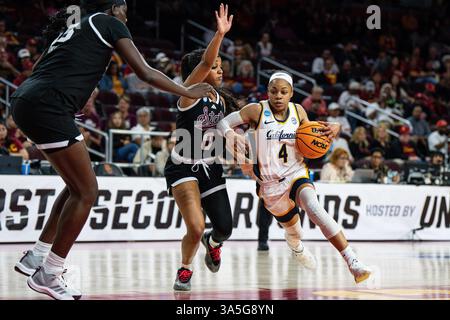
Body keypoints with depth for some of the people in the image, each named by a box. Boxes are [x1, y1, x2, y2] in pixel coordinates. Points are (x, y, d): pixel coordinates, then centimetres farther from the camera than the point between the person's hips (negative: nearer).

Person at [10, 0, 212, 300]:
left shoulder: (73, 26, 28)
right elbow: (146, 73, 4)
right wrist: (188, 92, 15)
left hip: (25, 100, 9)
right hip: (48, 105, -9)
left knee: (78, 186, 19)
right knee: (86, 191, -2)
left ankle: (36, 257, 21)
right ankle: (48, 275, 1)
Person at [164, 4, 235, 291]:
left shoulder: (221, 101, 5)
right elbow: (204, 63, -33)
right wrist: (220, 34, -46)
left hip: (210, 169, 6)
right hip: (184, 168, -6)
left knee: (225, 228, 4)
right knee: (196, 229, -20)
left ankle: (212, 243, 43)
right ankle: (185, 269, 10)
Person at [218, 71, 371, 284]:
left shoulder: (298, 111, 1)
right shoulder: (257, 111, -9)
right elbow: (223, 123, -3)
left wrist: (330, 131, -7)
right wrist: (236, 142, -21)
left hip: (296, 173, 0)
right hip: (270, 183, 0)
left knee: (313, 206, -31)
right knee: (294, 232, 12)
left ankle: (352, 262, -39)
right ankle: (297, 249, 55)